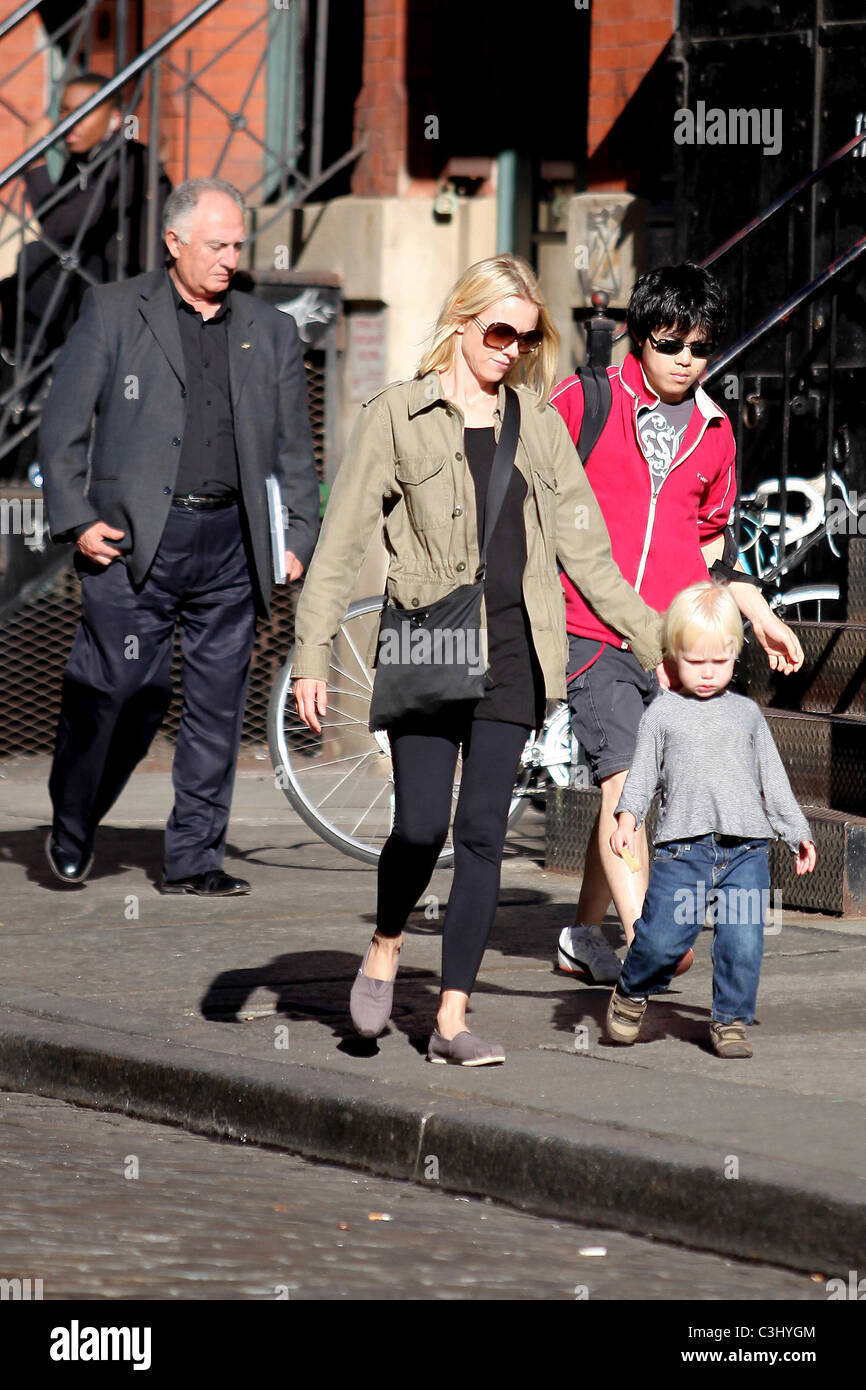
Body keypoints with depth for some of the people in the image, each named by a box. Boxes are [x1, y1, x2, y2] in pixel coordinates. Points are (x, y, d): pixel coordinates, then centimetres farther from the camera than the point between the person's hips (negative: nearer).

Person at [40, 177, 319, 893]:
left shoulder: (271, 332, 15)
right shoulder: (114, 311, 5)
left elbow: (295, 449, 19)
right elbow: (63, 424, 3)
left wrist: (302, 536, 8)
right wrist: (75, 519, -6)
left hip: (230, 545, 3)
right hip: (134, 539, -3)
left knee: (218, 705, 2)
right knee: (117, 695, -6)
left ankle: (195, 857, 10)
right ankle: (72, 834, 14)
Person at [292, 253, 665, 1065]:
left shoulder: (537, 422, 12)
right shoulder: (398, 417, 1)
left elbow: (583, 548, 16)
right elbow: (340, 543, 0)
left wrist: (655, 641, 12)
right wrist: (311, 655, -7)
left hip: (512, 648, 3)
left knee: (482, 833, 0)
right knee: (422, 823, -12)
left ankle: (451, 1020, 4)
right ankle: (384, 952, 18)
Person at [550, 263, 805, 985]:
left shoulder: (715, 433, 14)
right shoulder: (586, 401, 0)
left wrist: (762, 617, 23)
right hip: (592, 633, -5)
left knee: (626, 791, 9)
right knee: (623, 778, -18)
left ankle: (584, 935, 24)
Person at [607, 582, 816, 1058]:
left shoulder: (746, 714, 16)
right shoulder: (662, 714, 9)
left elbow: (772, 780, 22)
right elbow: (642, 774, 5)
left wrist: (797, 833, 21)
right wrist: (627, 817, -12)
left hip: (746, 850, 2)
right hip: (683, 848, -2)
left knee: (743, 941, -6)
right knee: (663, 938, -9)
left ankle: (730, 1019, 11)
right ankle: (632, 993, 20)